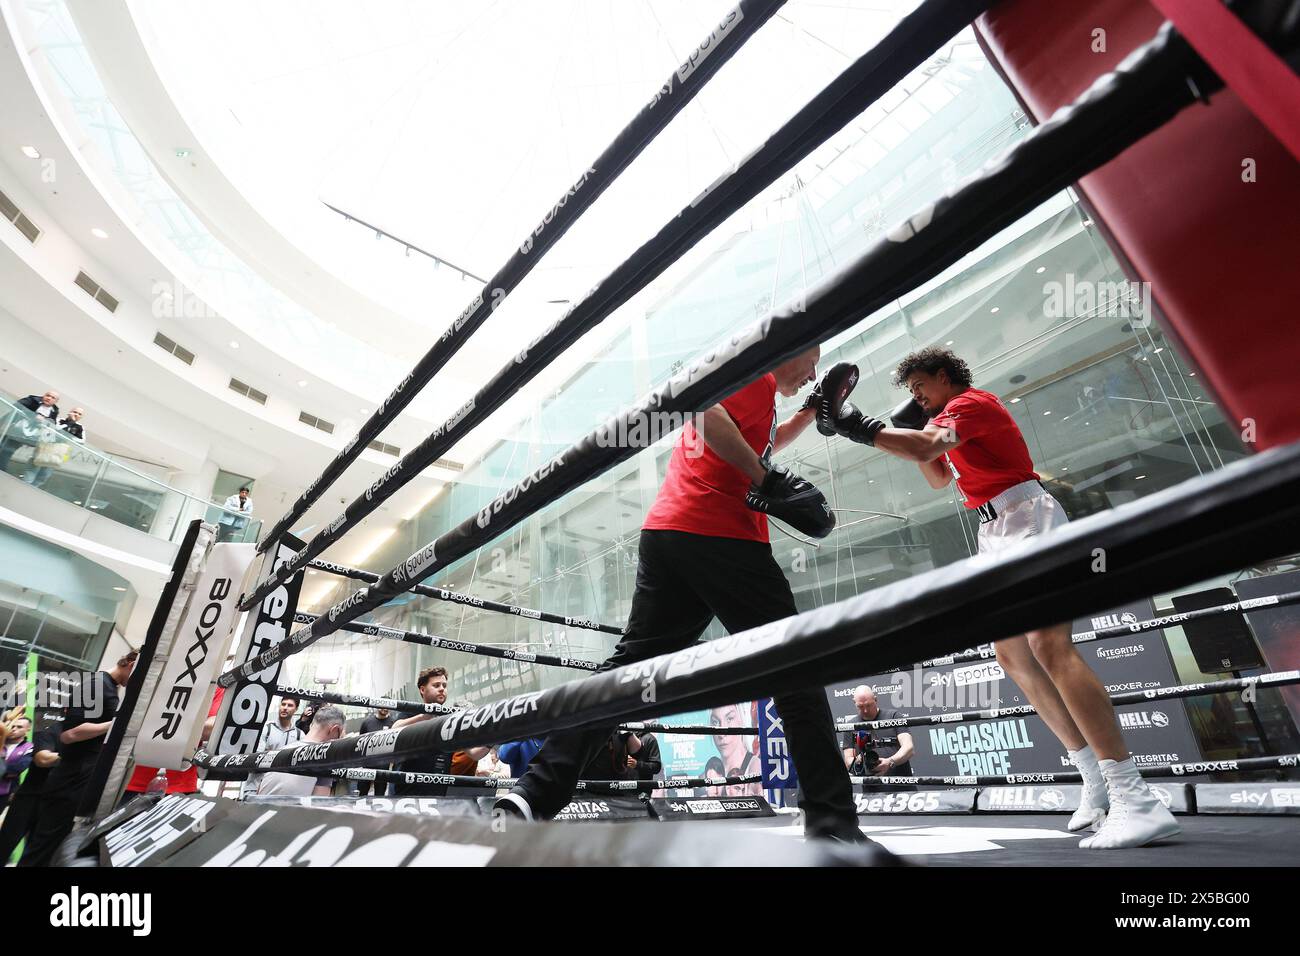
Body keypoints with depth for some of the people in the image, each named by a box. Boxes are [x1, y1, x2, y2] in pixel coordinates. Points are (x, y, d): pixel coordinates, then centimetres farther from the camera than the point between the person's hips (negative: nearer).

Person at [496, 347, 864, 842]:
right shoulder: (756, 371, 4)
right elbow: (709, 415, -16)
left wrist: (812, 411, 42)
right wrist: (770, 481, -16)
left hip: (663, 532, 8)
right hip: (721, 536, -8)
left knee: (631, 663, 6)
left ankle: (536, 792, 4)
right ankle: (831, 820, 3)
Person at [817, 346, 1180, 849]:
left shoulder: (971, 402, -7)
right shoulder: (957, 414, 23)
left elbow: (925, 448, -26)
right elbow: (939, 477, 26)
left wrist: (859, 427, -24)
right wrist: (909, 427, 16)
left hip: (1028, 521, -10)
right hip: (998, 533, 10)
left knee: (1050, 646, -24)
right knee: (1013, 656, 6)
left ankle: (1138, 802, -23)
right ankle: (1097, 781, 13)